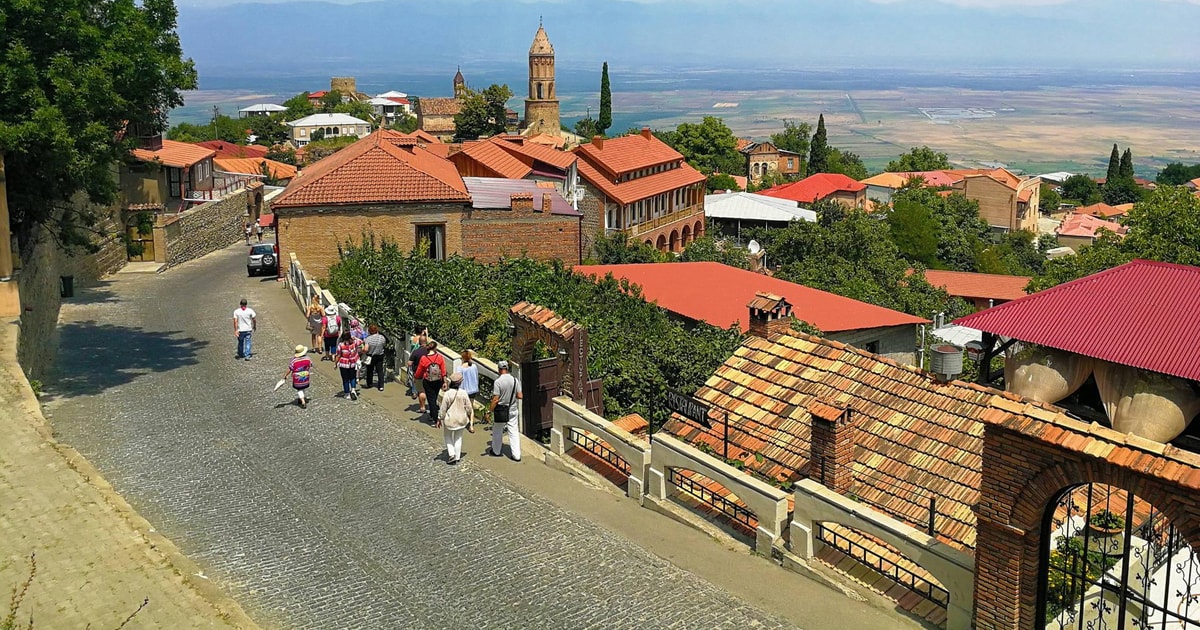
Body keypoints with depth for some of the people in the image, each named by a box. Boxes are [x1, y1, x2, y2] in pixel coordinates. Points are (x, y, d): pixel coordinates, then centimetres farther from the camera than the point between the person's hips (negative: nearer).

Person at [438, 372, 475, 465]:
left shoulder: (448, 393, -20)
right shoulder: (463, 393, -12)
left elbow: (443, 408, -13)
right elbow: (469, 407, -2)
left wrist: (439, 419, -1)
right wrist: (470, 416, 17)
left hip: (450, 419, -3)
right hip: (461, 419, 3)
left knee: (448, 437, 17)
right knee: (458, 437, 19)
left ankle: (451, 453, 1)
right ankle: (457, 456, 24)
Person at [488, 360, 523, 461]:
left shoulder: (498, 382, -18)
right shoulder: (515, 380, -5)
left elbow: (495, 399, -18)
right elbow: (520, 396, -2)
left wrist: (491, 410, -6)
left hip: (500, 410, -4)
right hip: (512, 410, 4)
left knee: (497, 431, 16)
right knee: (513, 431, 8)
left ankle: (496, 451, 32)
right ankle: (516, 455, 6)